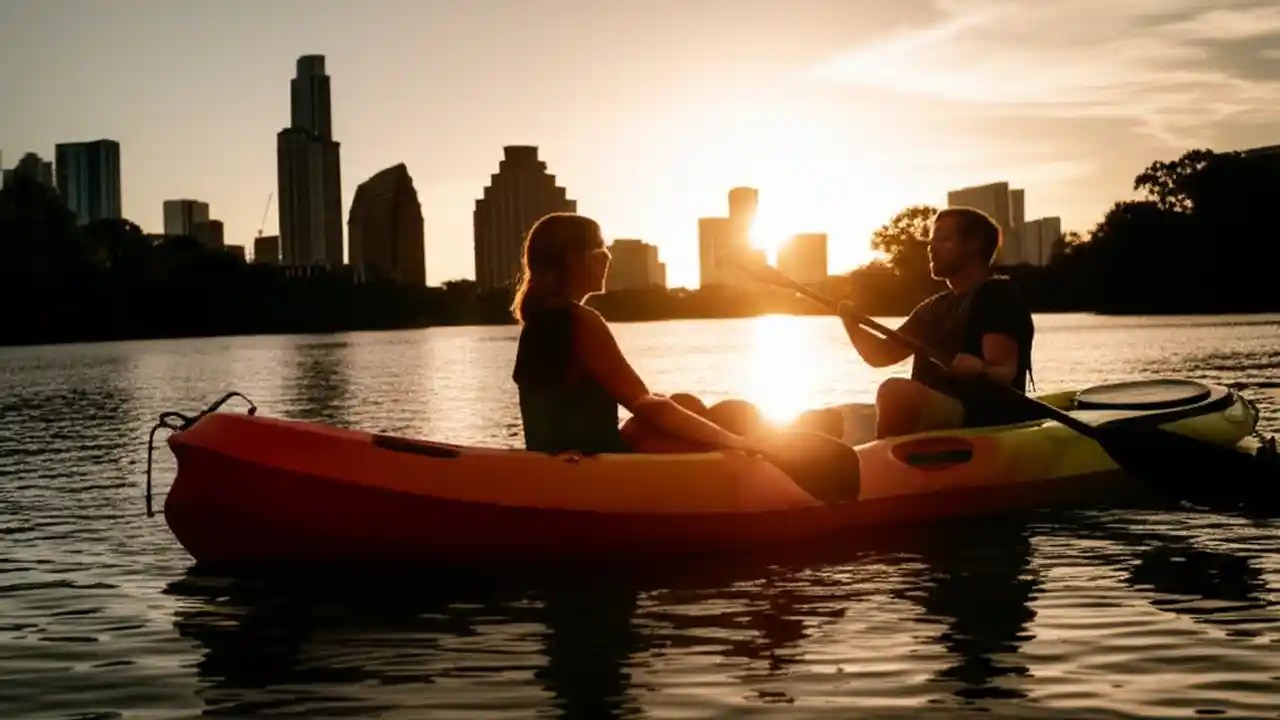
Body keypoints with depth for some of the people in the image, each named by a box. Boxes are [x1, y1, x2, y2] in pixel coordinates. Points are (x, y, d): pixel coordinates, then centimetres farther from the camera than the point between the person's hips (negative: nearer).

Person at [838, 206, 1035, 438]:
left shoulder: (998, 295, -5)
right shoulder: (935, 308, 22)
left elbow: (1004, 374, -18)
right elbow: (882, 354, 19)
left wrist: (978, 372, -42)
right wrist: (850, 322, 0)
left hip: (983, 426, -9)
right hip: (926, 422, 9)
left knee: (896, 391, -35)